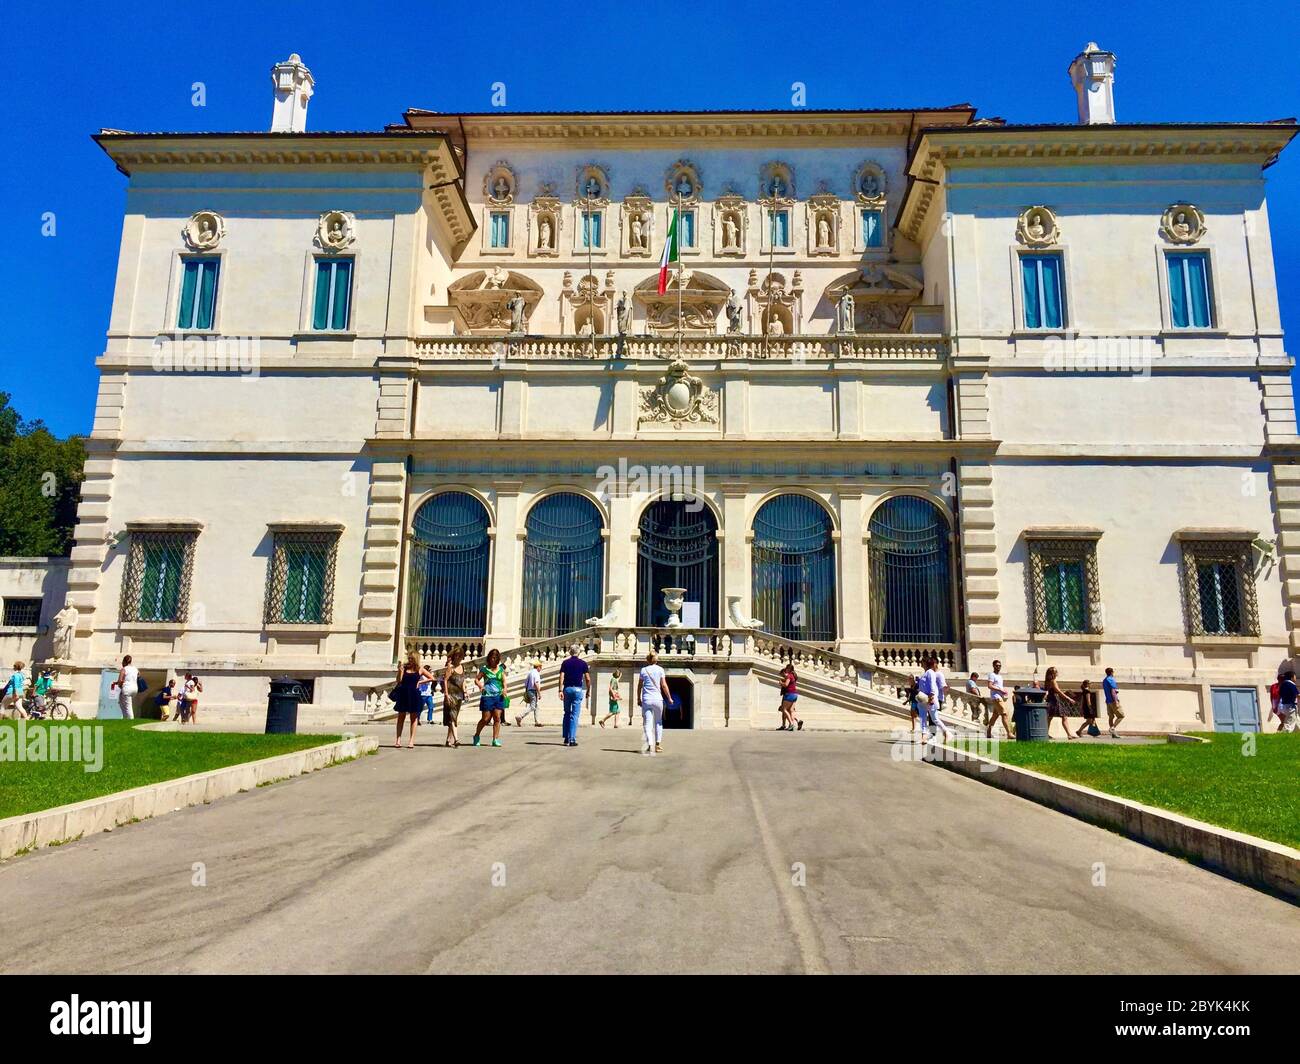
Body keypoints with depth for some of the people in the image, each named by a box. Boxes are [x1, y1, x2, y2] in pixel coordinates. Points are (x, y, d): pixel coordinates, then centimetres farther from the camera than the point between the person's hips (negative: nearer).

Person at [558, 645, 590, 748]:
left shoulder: (565, 662, 3)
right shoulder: (583, 663, 0)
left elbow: (561, 677, -6)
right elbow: (588, 679, -2)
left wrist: (560, 690, -8)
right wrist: (588, 690, 10)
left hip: (567, 689, 2)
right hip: (578, 689, -2)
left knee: (567, 714, 14)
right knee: (575, 715, 0)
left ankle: (566, 738, 14)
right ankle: (572, 739, -4)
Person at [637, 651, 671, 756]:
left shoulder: (643, 670, 3)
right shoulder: (660, 669, 1)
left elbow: (639, 686, 7)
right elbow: (664, 685, -1)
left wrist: (638, 698, 18)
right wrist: (669, 698, 9)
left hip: (646, 700, 0)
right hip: (658, 699, 0)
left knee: (647, 723, -2)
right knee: (658, 722, 18)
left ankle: (650, 744, -19)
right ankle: (658, 744, 17)